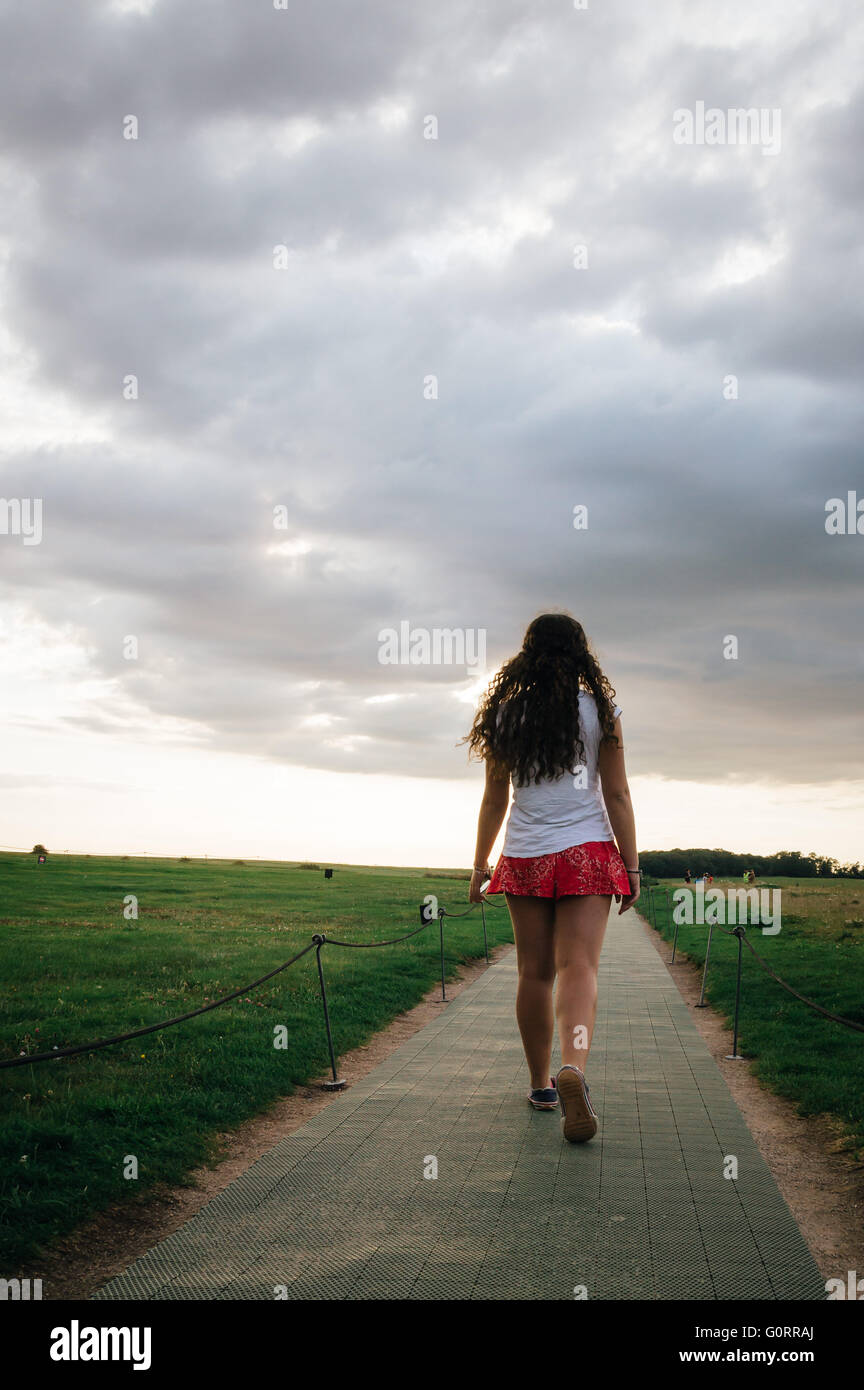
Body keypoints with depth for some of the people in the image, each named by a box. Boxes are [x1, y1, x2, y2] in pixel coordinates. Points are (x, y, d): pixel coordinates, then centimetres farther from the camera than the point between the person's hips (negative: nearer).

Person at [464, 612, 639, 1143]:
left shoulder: (507, 714, 3)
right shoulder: (600, 710, -2)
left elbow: (495, 799, 6)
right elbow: (616, 795, -3)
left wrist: (480, 864, 15)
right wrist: (631, 865, 3)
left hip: (524, 857, 2)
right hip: (586, 853, -2)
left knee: (535, 972, 9)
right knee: (579, 966, -8)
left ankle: (542, 1083, 18)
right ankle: (573, 1069, -31)